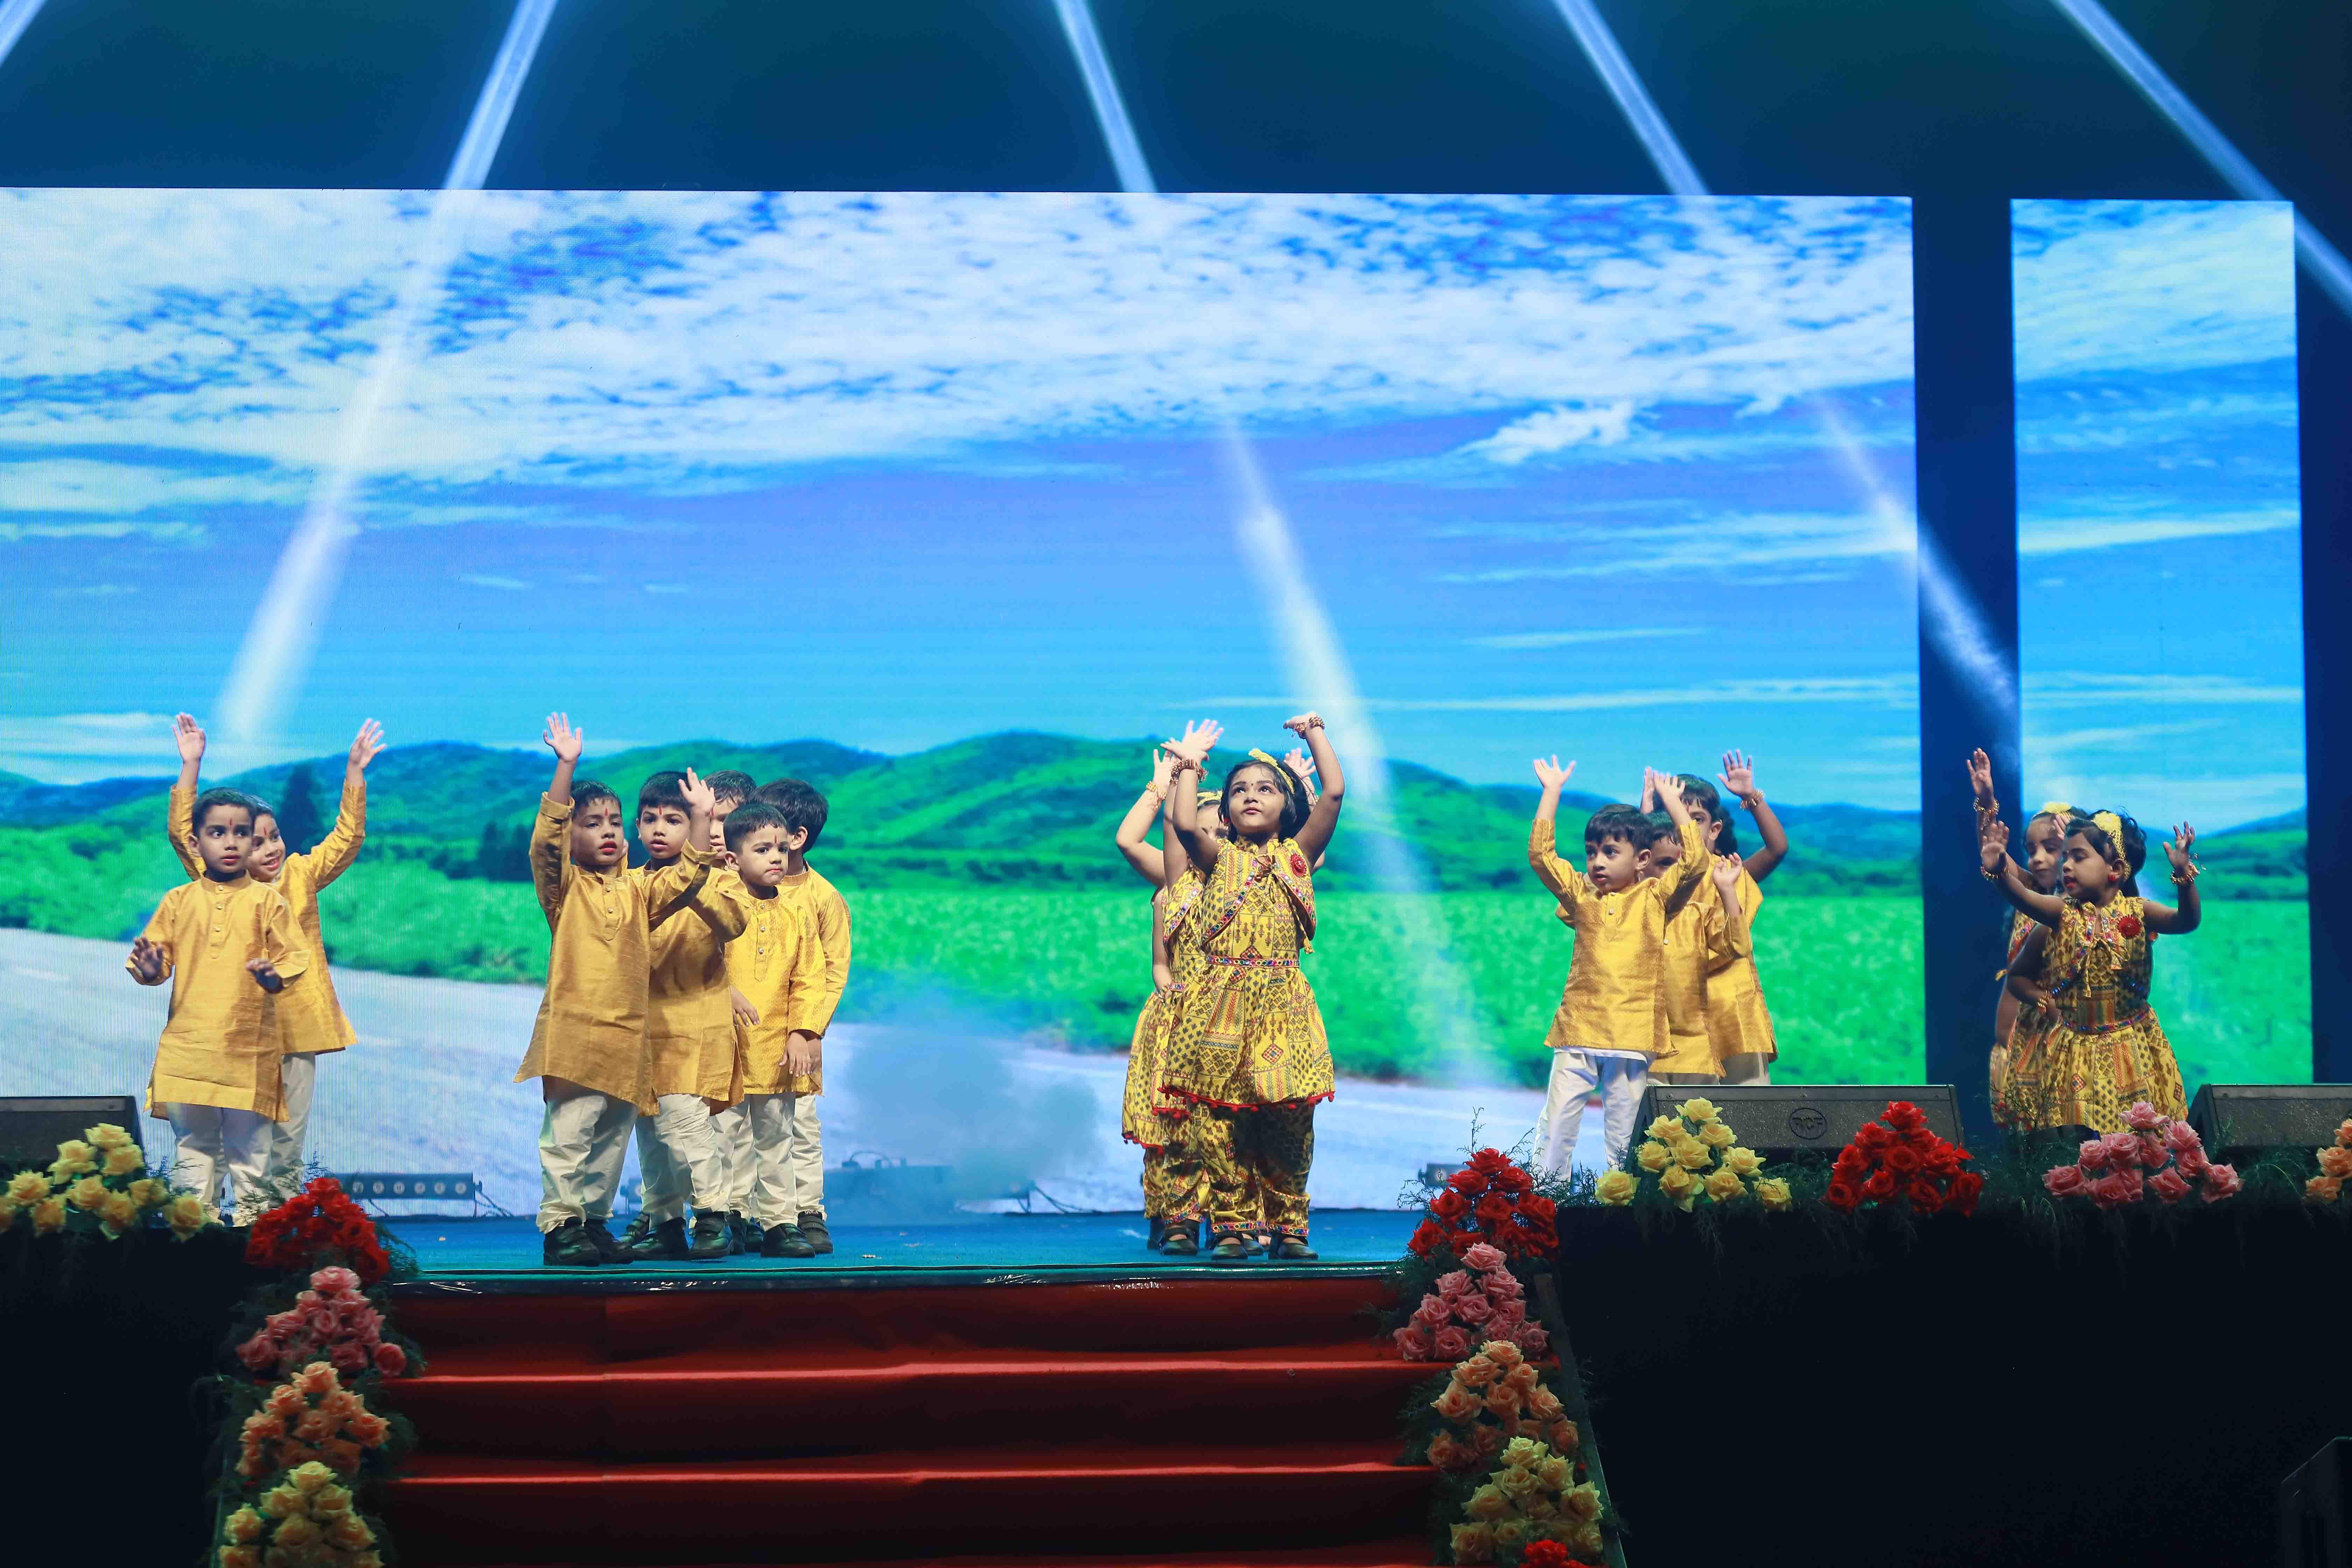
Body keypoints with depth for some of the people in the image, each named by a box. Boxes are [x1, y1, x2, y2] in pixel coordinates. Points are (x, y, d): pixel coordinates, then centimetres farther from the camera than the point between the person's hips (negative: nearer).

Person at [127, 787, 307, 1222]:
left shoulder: (267, 900, 2)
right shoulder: (179, 901, 7)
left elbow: (294, 957, -1)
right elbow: (158, 956, 10)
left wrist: (274, 978, -21)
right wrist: (149, 969, -13)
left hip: (249, 1047, -2)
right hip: (187, 1044, 2)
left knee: (248, 1142, 3)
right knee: (192, 1142, 8)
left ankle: (251, 1212, 14)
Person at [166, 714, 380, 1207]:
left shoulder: (301, 876, 7)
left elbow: (346, 839, 1)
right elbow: (181, 832, -6)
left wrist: (354, 773, -7)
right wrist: (191, 766, -12)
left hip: (297, 1023, 2)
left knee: (290, 1132, 8)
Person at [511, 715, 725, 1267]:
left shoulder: (639, 892, 16)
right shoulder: (564, 887, 2)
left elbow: (689, 876, 9)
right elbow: (547, 837, -13)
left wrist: (700, 817, 2)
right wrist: (567, 767, -19)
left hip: (626, 1036, 5)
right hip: (573, 1030, -5)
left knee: (612, 1137, 9)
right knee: (568, 1131, -10)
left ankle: (595, 1219, 19)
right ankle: (560, 1226, -8)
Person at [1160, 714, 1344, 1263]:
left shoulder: (1297, 854, 11)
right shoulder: (1219, 857, 10)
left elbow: (1334, 794, 2)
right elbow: (1184, 825, -10)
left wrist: (1315, 733, 12)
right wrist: (1189, 767, 4)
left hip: (1283, 1006, 0)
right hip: (1221, 1004, 0)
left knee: (1288, 1122, 0)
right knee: (1219, 1124, -3)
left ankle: (1286, 1226, 10)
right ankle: (1231, 1227, 5)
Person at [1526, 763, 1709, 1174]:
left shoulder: (1655, 897, 7)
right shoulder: (1581, 894, 13)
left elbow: (1695, 861, -3)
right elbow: (1540, 853, 6)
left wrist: (1670, 799, 2)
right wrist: (1552, 791, 8)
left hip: (1633, 1035, -2)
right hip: (1578, 1030, 2)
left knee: (1624, 1133, 2)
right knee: (1557, 1123, -3)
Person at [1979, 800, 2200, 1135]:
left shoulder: (2136, 912, -7)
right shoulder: (2065, 914, -5)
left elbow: (2186, 921, -23)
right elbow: (2023, 898, -23)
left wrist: (2185, 877, -41)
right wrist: (1999, 872, -45)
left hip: (2131, 1043, -1)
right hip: (2076, 1049, 1)